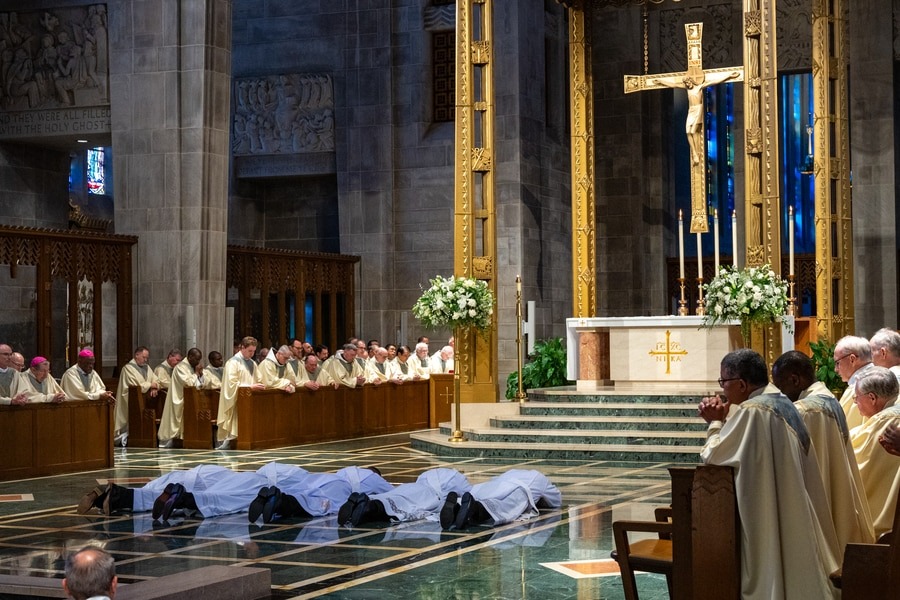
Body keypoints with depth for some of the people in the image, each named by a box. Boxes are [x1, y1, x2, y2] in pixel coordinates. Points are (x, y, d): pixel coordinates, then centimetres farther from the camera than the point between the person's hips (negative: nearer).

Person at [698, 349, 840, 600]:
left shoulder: (752, 410, -20)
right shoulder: (782, 404, 9)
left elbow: (712, 457, -18)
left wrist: (715, 422, -3)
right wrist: (720, 419, 7)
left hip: (765, 519, -9)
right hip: (788, 516, 9)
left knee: (766, 577, 0)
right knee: (787, 570, 15)